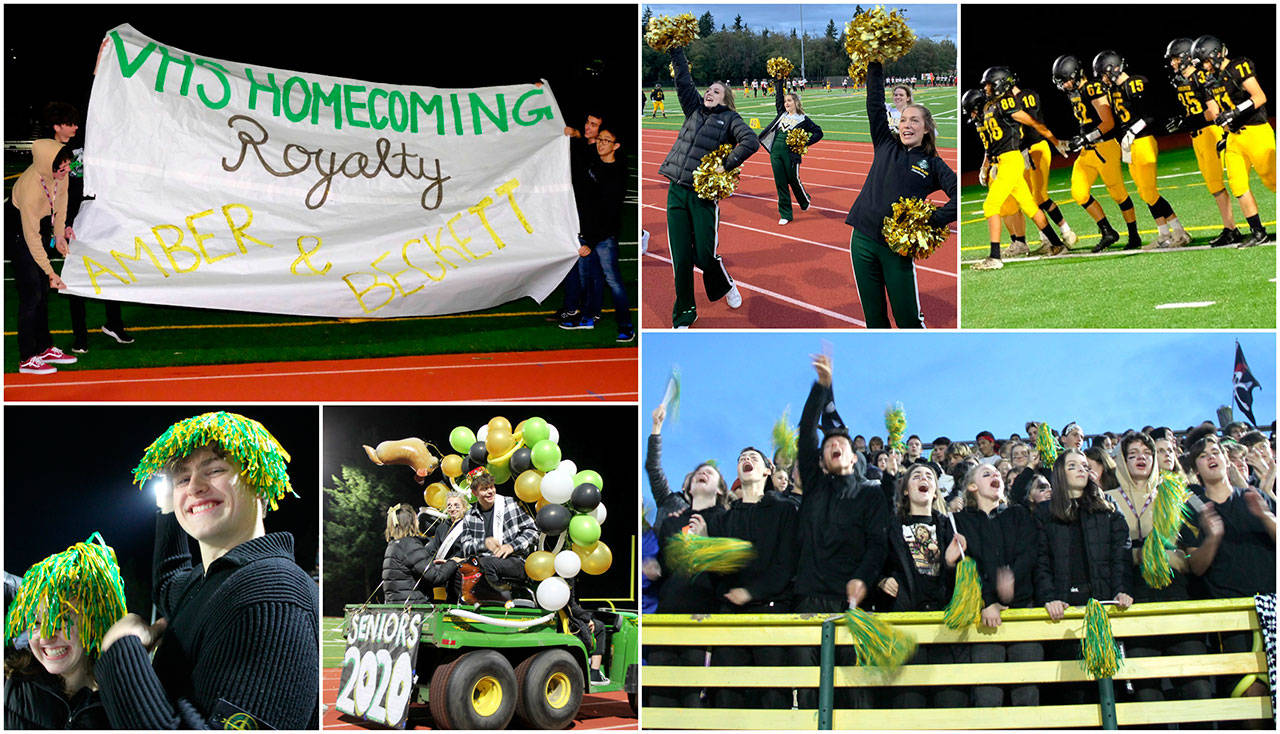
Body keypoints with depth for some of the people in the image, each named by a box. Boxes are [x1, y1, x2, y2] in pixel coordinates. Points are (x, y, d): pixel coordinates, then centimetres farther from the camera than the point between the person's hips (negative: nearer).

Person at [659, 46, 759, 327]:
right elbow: (683, 80, 10)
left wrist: (726, 164, -17)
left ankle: (726, 286, 30)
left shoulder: (729, 119, 4)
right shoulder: (694, 109, 16)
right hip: (677, 191, 4)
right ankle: (684, 316, 13)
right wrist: (676, 51, 4)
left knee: (705, 256, -4)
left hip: (704, 195, -4)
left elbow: (750, 141, -12)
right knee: (681, 259, 1)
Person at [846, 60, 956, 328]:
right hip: (863, 239, 2)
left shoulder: (932, 164, 4)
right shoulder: (886, 146, 11)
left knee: (907, 318, -1)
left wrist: (933, 221, -17)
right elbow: (875, 104, 7)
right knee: (873, 316, 9)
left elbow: (959, 195, -7)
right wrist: (875, 65, 2)